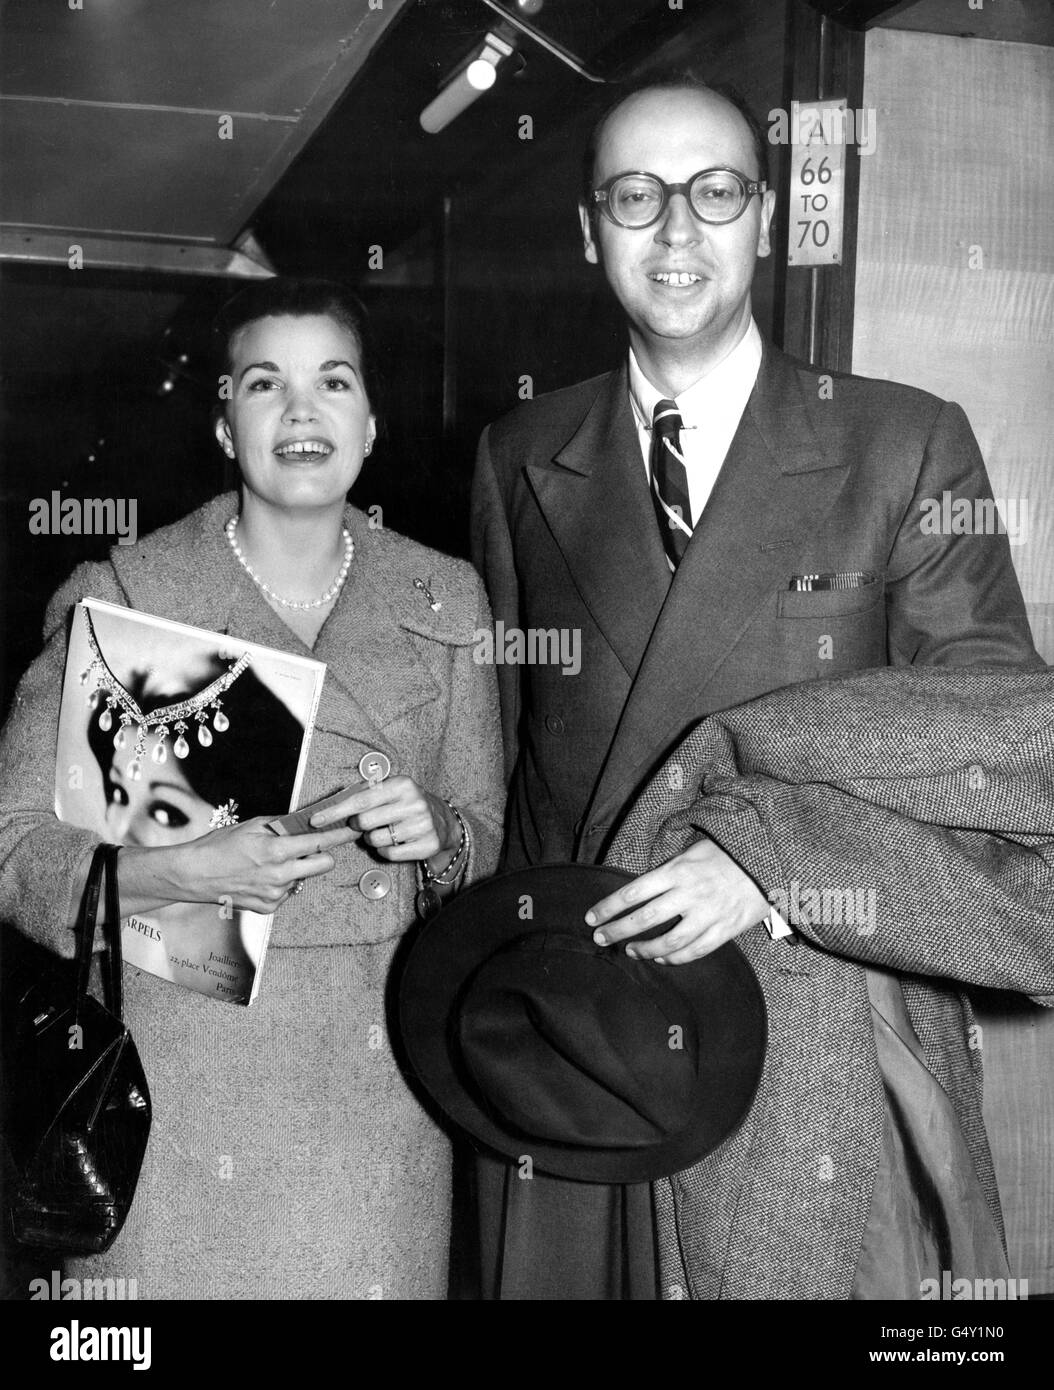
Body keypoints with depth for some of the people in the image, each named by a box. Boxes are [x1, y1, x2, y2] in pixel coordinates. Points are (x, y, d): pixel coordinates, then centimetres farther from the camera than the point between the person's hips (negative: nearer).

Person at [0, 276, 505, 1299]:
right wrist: (176, 873, -22)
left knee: (371, 1277, 10)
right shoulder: (120, 596, -5)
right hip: (178, 1075, -2)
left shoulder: (444, 597, 6)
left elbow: (484, 828, 12)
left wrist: (437, 837, -10)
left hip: (377, 1077, 3)